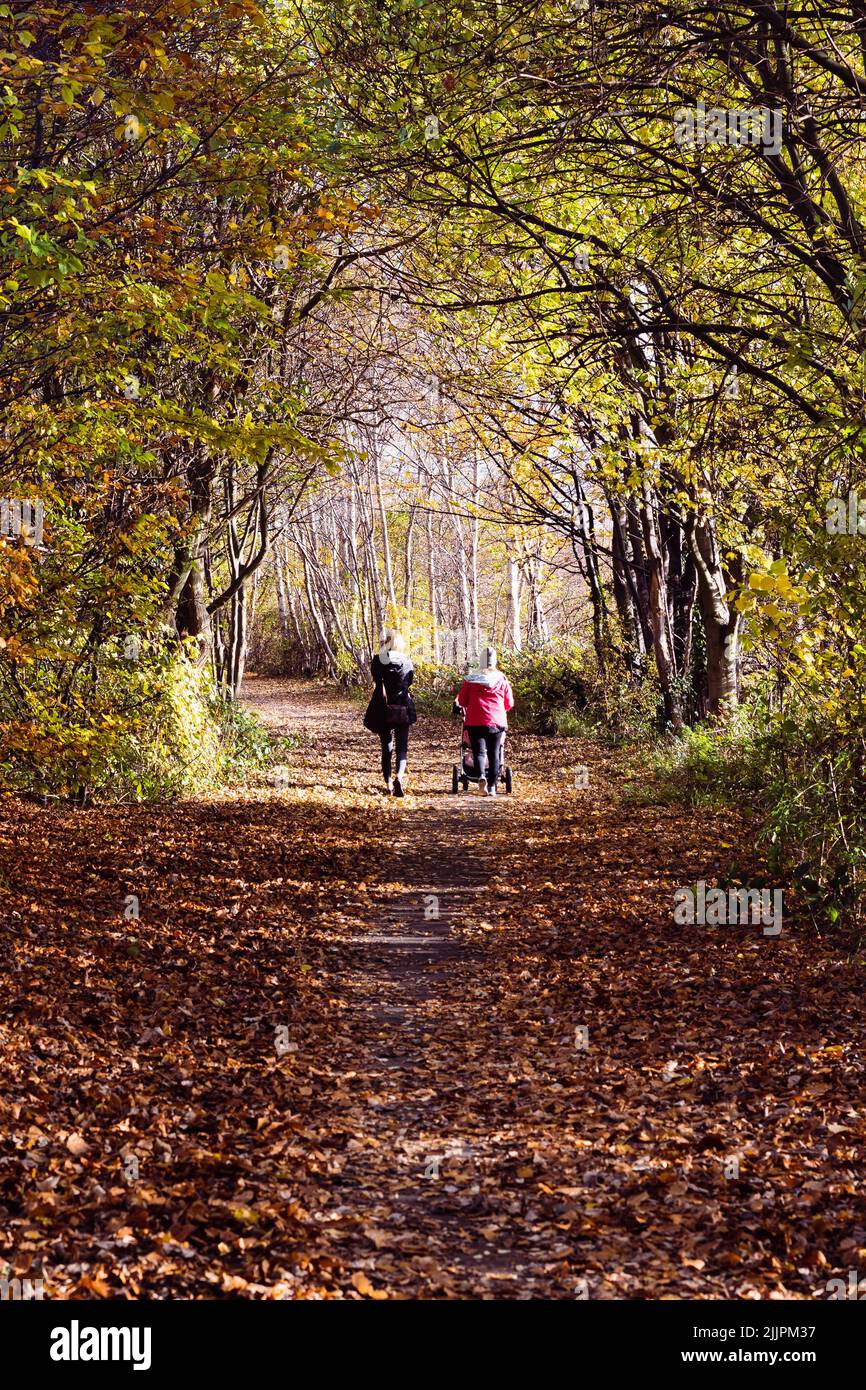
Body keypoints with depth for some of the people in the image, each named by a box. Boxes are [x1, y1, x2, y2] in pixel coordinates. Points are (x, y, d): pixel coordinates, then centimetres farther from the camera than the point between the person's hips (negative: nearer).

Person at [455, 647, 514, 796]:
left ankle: (481, 776, -28)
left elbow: (461, 700, 8)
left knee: (479, 751, 0)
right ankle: (492, 786, 6)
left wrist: (464, 711, 29)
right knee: (494, 754, 8)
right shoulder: (502, 679, 6)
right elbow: (509, 703, 11)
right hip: (497, 721, 1)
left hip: (475, 722, -1)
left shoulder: (471, 678, 5)